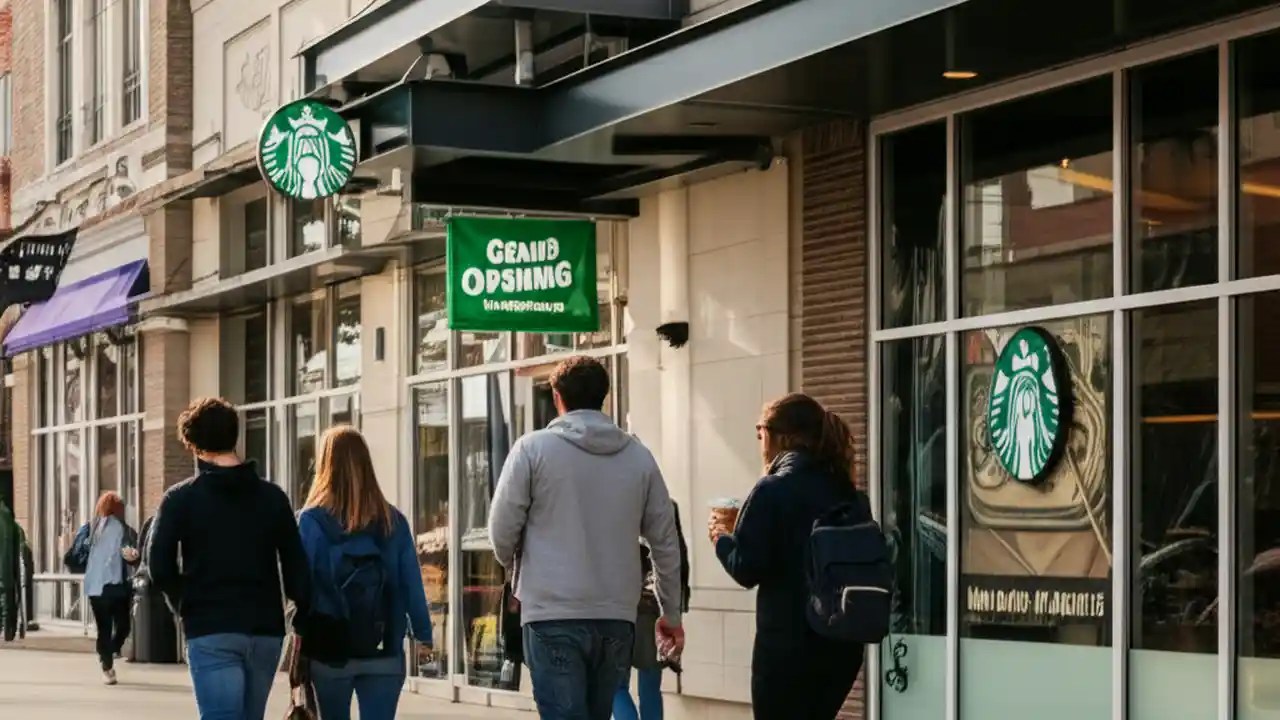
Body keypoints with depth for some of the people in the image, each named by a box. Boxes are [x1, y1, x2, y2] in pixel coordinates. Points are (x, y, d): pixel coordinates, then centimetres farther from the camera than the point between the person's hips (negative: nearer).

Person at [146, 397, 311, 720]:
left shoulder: (181, 499, -2)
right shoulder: (273, 497, 6)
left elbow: (160, 567, -8)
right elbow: (297, 569, 3)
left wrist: (184, 605, 9)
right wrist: (303, 627, 9)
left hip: (211, 633, -4)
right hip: (266, 632, 4)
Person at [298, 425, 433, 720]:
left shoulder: (313, 520, -5)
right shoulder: (393, 521, 2)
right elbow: (412, 586, 1)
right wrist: (424, 635, 7)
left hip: (329, 650, -1)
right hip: (384, 653, 1)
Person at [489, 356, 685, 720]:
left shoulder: (533, 448, -4)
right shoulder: (639, 456, 7)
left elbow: (503, 528, -3)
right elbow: (666, 542, 9)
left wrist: (515, 566, 19)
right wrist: (671, 613, 19)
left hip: (553, 613, -4)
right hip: (617, 617, 4)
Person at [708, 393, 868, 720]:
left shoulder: (774, 490, -11)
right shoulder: (847, 493, 8)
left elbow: (747, 568, -14)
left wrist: (722, 537, 7)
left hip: (788, 644, -7)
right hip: (842, 641, 7)